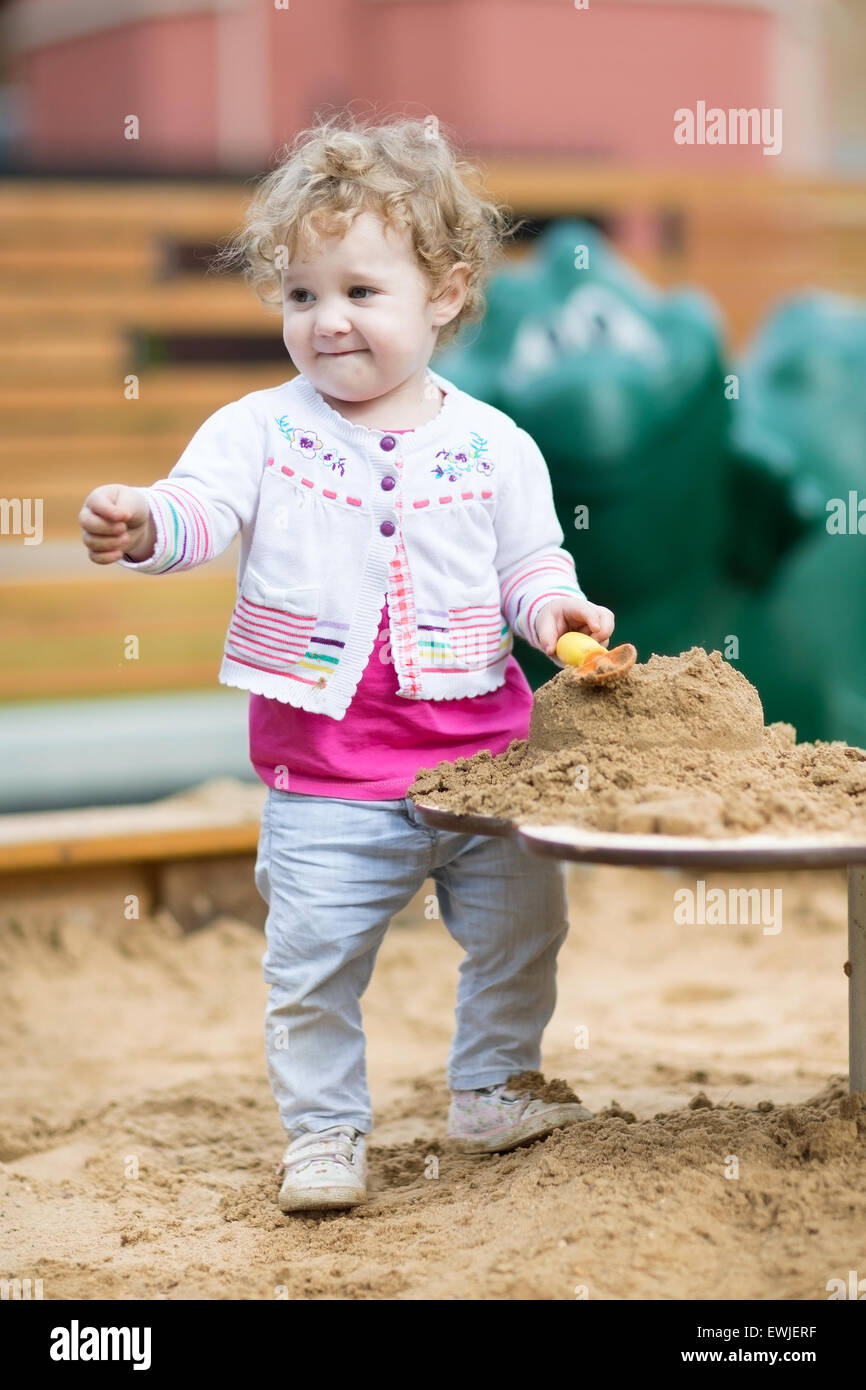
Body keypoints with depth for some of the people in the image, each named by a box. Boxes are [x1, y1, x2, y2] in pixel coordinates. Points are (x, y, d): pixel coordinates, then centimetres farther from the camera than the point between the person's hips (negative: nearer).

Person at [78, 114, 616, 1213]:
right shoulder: (261, 430, -5)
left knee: (519, 934, 14)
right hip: (327, 777, -2)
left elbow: (531, 563, 5)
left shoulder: (494, 448, -1)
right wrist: (143, 524, -39)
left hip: (482, 756, 2)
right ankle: (323, 1129, 17)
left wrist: (553, 609, -16)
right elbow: (203, 506, -18)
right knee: (311, 959, -1)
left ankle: (493, 1090, 36)